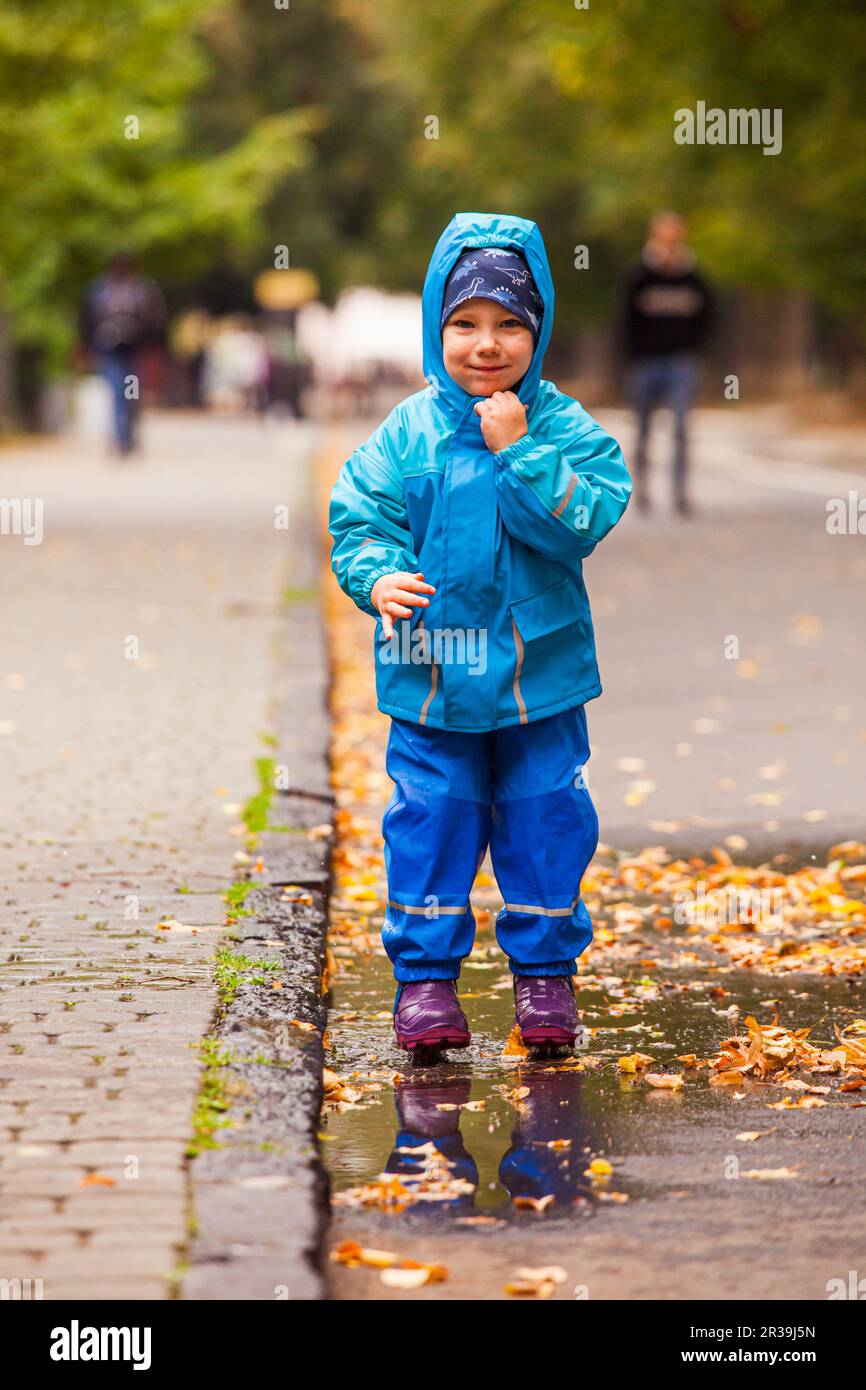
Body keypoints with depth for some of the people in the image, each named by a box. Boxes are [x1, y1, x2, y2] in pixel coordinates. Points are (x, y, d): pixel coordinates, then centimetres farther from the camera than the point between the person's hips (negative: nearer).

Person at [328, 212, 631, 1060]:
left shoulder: (564, 427, -5)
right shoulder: (406, 433, -2)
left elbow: (582, 521, -17)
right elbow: (358, 519, -1)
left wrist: (518, 451, -23)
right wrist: (378, 577, -20)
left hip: (540, 671, 0)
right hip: (430, 672, 0)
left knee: (545, 821, 8)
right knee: (430, 820, 4)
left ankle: (544, 971, 22)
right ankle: (424, 974, 15)